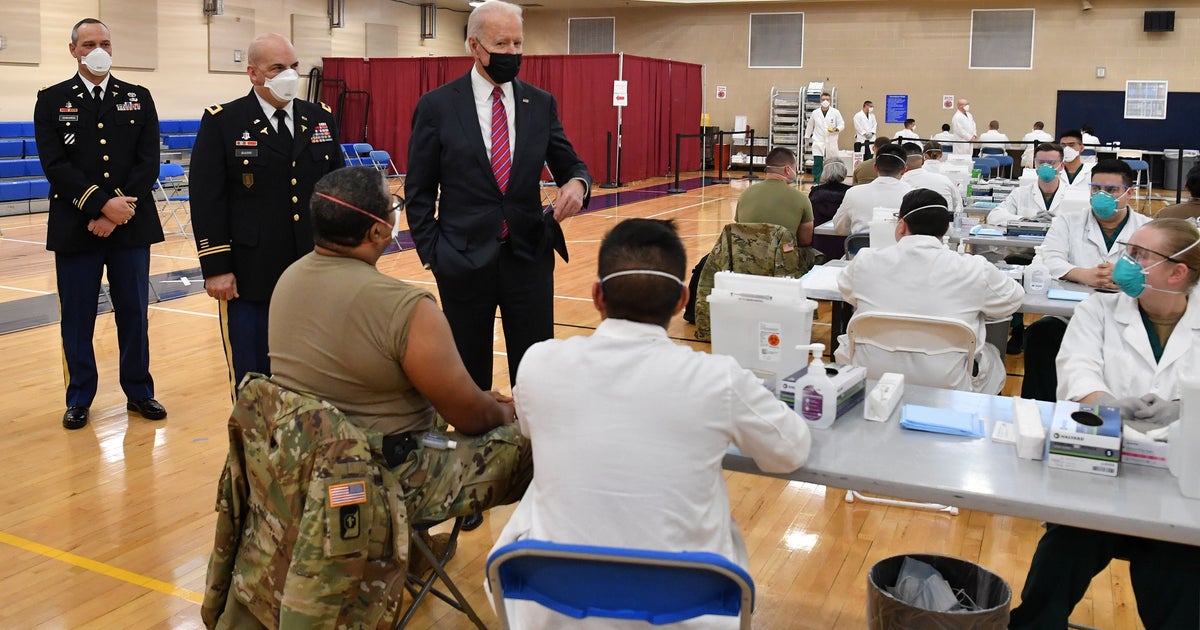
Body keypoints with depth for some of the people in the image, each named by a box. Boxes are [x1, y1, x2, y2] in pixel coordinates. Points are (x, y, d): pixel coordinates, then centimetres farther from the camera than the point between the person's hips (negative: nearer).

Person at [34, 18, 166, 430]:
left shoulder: (139, 99, 8)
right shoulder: (52, 101, 4)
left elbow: (149, 163, -1)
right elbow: (55, 165, -6)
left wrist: (119, 210, -12)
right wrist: (102, 205, -17)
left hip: (131, 226, 1)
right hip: (75, 228, -1)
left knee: (134, 313, 8)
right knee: (77, 318, 7)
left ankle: (139, 392, 21)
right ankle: (79, 398, 20)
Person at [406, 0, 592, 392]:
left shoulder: (541, 104, 5)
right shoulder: (437, 106, -2)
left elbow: (569, 165, 10)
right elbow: (419, 192, 2)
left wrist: (576, 183, -14)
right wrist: (431, 254, -4)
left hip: (530, 257, 2)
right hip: (464, 260, -2)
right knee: (469, 374, 11)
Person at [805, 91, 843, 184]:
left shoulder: (835, 112, 0)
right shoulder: (815, 113, 5)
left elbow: (842, 124, 3)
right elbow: (810, 126, 18)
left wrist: (836, 129, -17)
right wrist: (807, 137, 23)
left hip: (831, 143, 0)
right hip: (818, 142, 0)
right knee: (817, 163, -11)